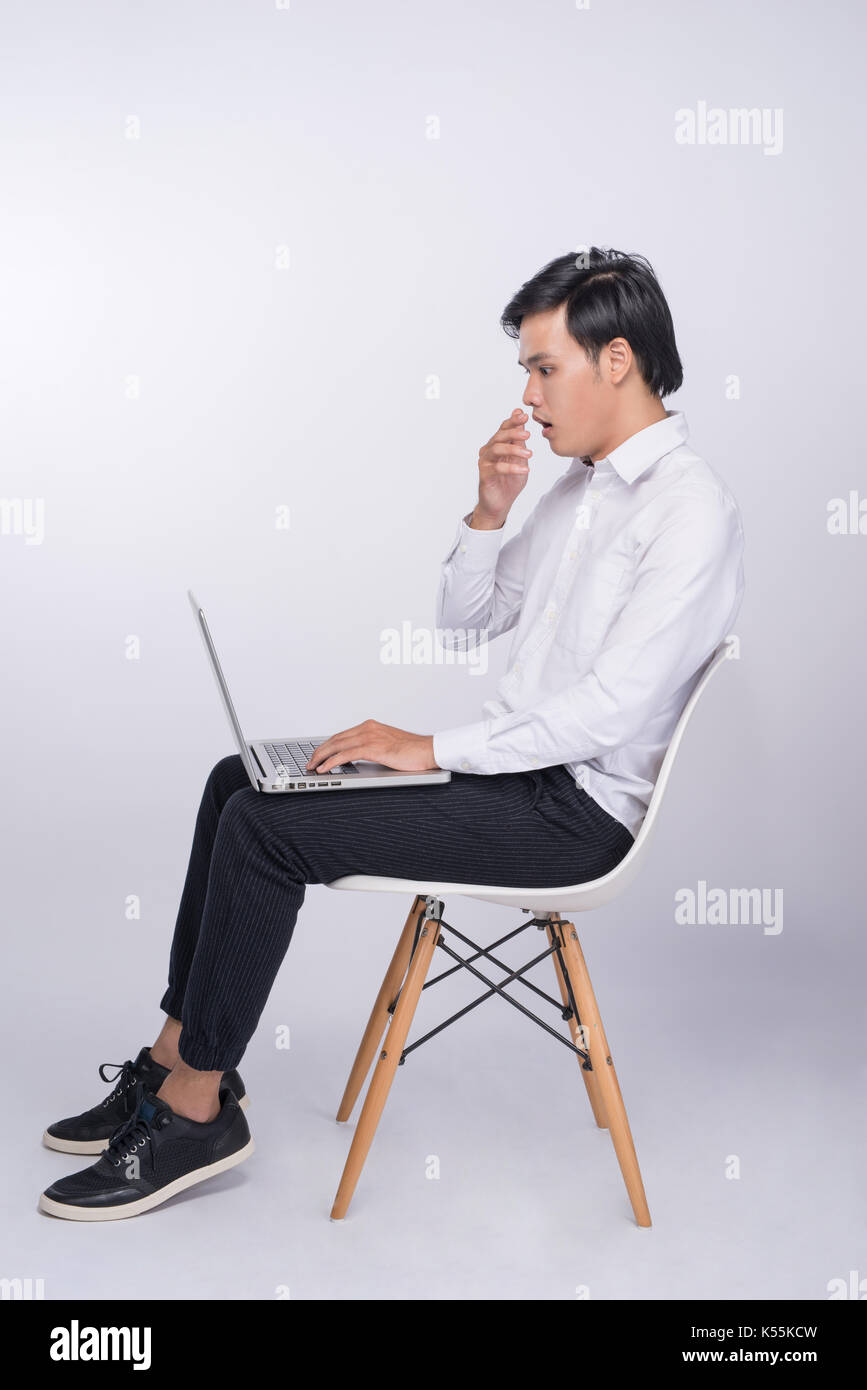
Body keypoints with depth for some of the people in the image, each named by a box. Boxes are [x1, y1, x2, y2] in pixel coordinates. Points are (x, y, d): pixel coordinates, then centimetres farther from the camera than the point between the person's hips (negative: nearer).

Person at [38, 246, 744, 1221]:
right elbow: (464, 621, 17)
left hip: (576, 810, -9)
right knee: (241, 781, 4)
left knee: (266, 826, -19)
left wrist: (434, 750, -20)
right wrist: (490, 512, -1)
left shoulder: (692, 508, -16)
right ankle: (181, 1054, 9)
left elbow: (612, 707, -24)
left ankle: (195, 1109, -4)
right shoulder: (582, 484, 14)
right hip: (515, 767, 10)